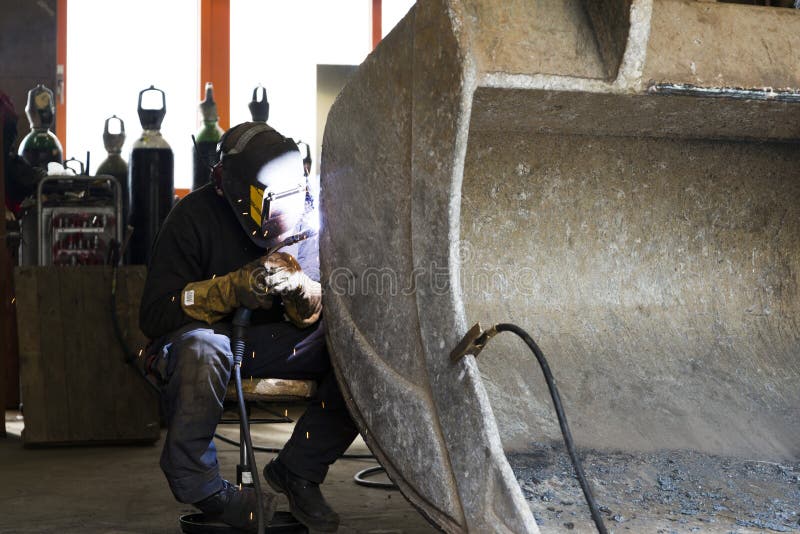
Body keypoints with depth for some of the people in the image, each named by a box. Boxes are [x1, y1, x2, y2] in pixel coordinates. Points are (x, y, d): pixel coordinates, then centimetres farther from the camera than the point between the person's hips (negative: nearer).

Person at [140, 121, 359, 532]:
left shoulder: (308, 218, -2)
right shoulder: (194, 217, -13)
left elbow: (323, 316, -1)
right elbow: (154, 314, -18)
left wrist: (301, 289, -26)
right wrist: (232, 288, -32)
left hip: (272, 344, 4)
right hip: (207, 333, -4)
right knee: (199, 346, -40)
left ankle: (296, 469, -10)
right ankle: (197, 484, -21)